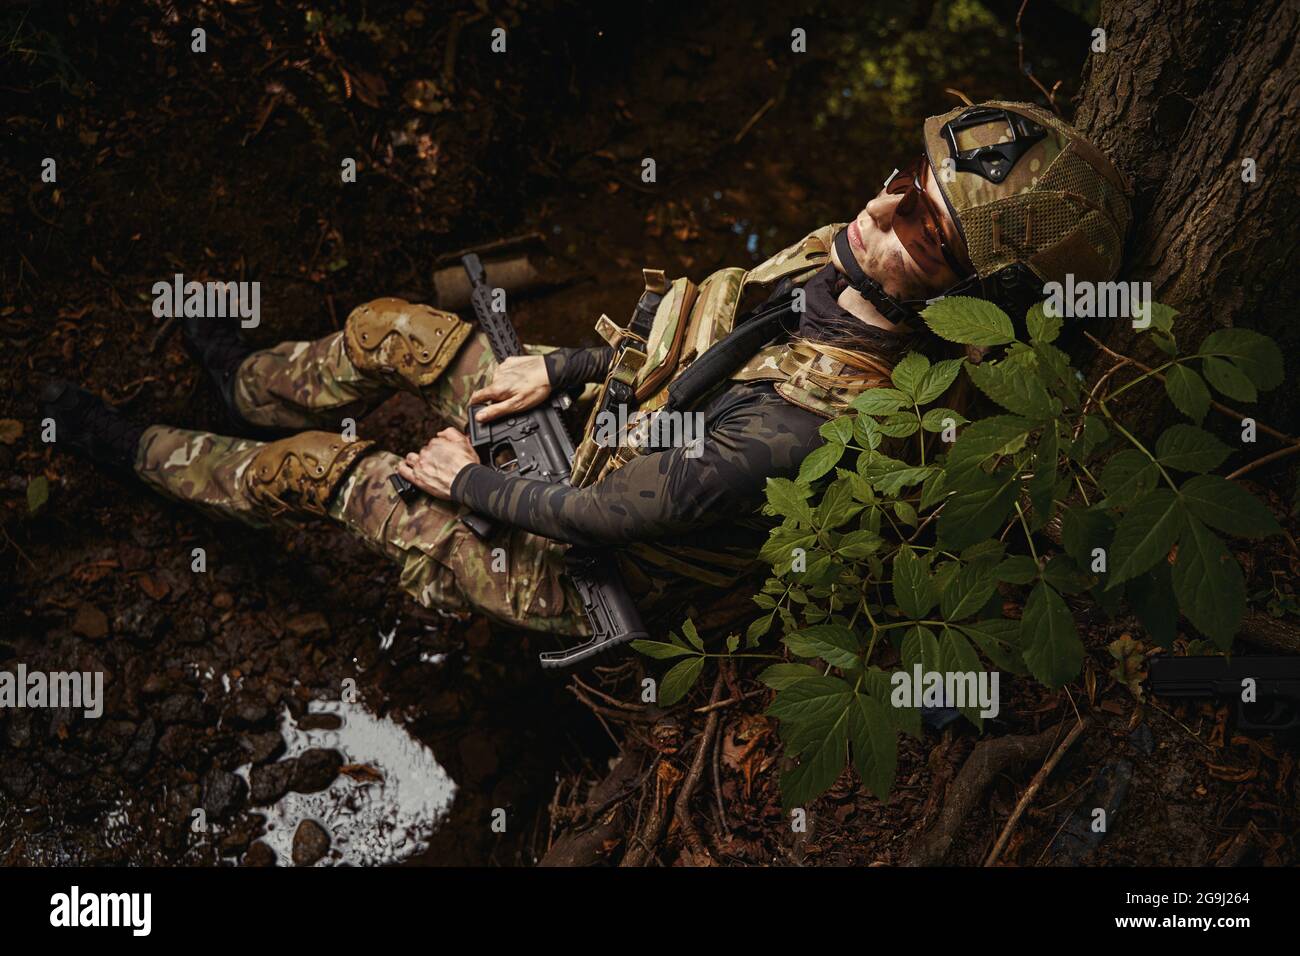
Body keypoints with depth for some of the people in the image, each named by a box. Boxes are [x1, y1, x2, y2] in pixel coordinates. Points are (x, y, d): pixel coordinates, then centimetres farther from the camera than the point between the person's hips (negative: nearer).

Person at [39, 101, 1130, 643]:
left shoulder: (811, 417, -41)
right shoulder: (839, 254, -14)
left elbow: (618, 517, -30)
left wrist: (468, 480, -15)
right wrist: (563, 367, 0)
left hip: (573, 575, -7)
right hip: (596, 431, 7)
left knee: (317, 464, 2)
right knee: (385, 328, 10)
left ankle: (134, 450, 33)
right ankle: (249, 388, 44)